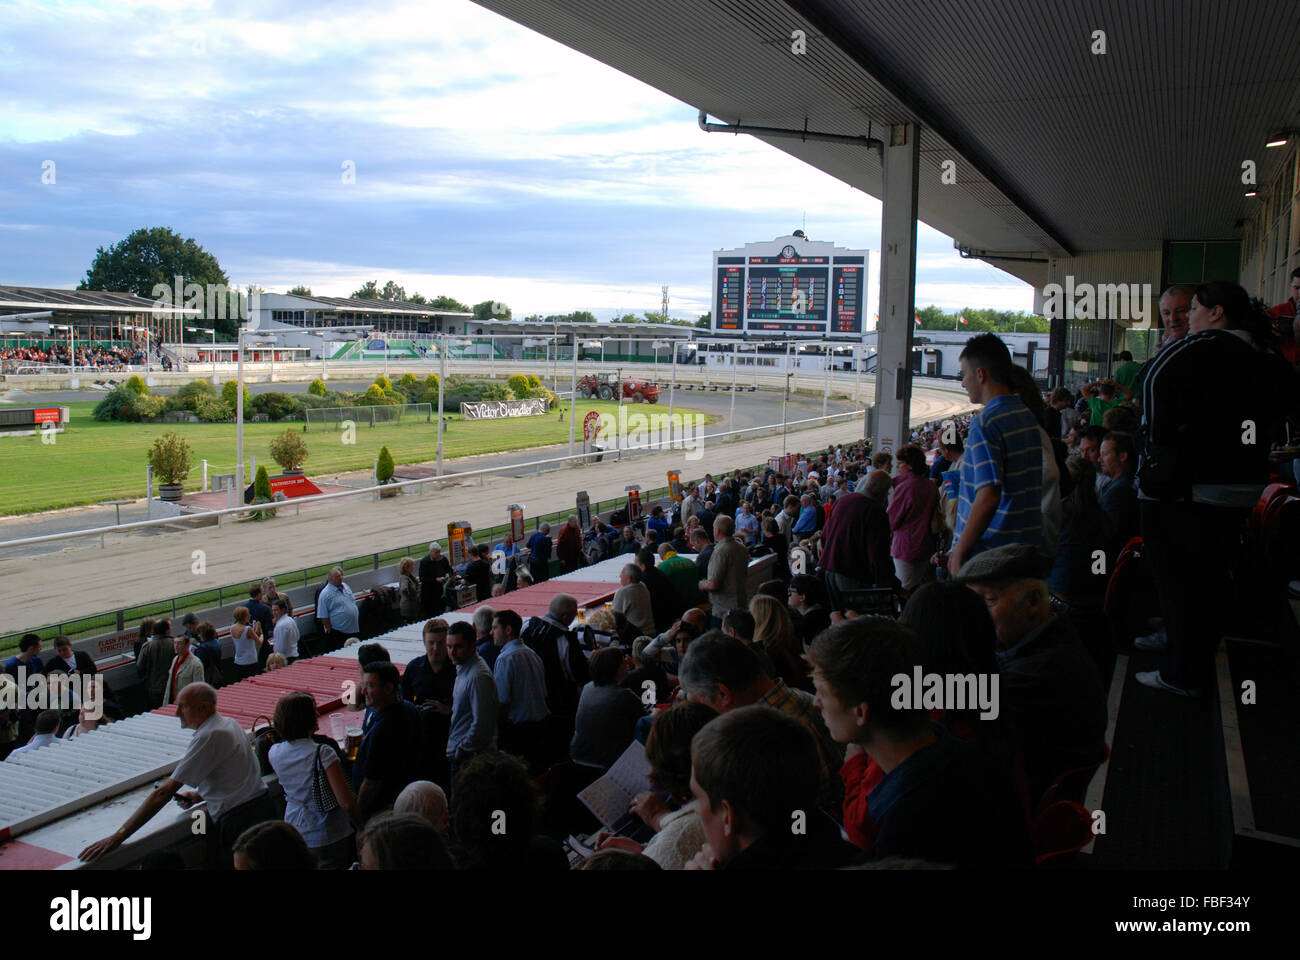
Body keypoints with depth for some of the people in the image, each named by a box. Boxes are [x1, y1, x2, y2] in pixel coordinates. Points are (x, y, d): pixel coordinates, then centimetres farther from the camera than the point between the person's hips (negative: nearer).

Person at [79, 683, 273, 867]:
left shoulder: (209, 737, -19)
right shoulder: (230, 724, 9)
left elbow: (164, 791, -21)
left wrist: (117, 837, -19)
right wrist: (198, 795, 11)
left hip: (237, 822, -9)